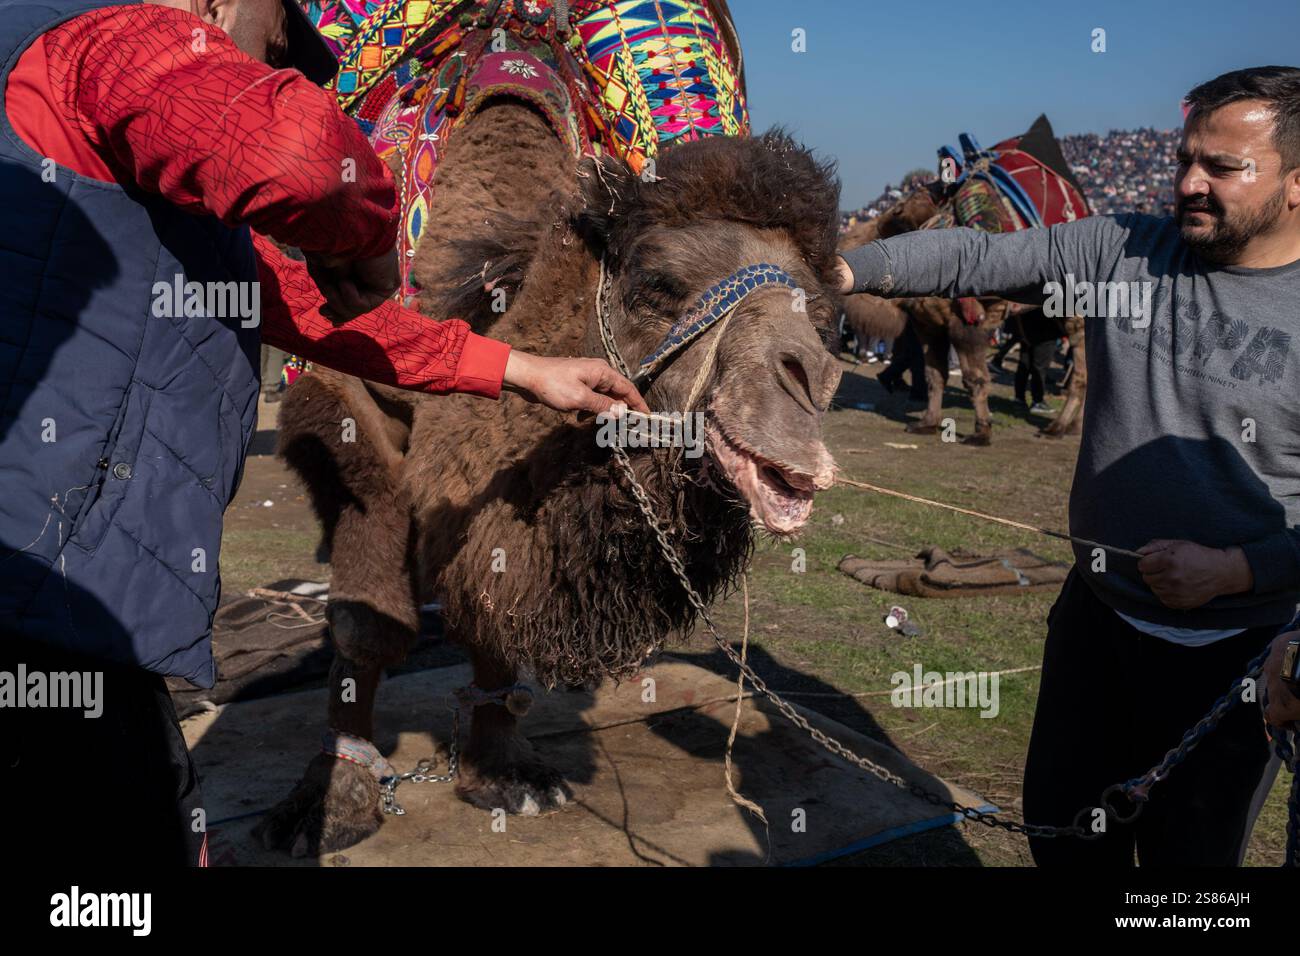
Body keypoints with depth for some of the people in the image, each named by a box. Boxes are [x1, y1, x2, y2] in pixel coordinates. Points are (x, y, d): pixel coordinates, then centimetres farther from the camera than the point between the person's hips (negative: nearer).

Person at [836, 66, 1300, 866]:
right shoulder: (1123, 251, -4)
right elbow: (975, 257, -9)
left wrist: (1232, 569, -20)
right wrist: (842, 270, -22)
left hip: (1231, 646, -3)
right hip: (1098, 610, 4)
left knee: (1188, 846, 16)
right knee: (1062, 818, 21)